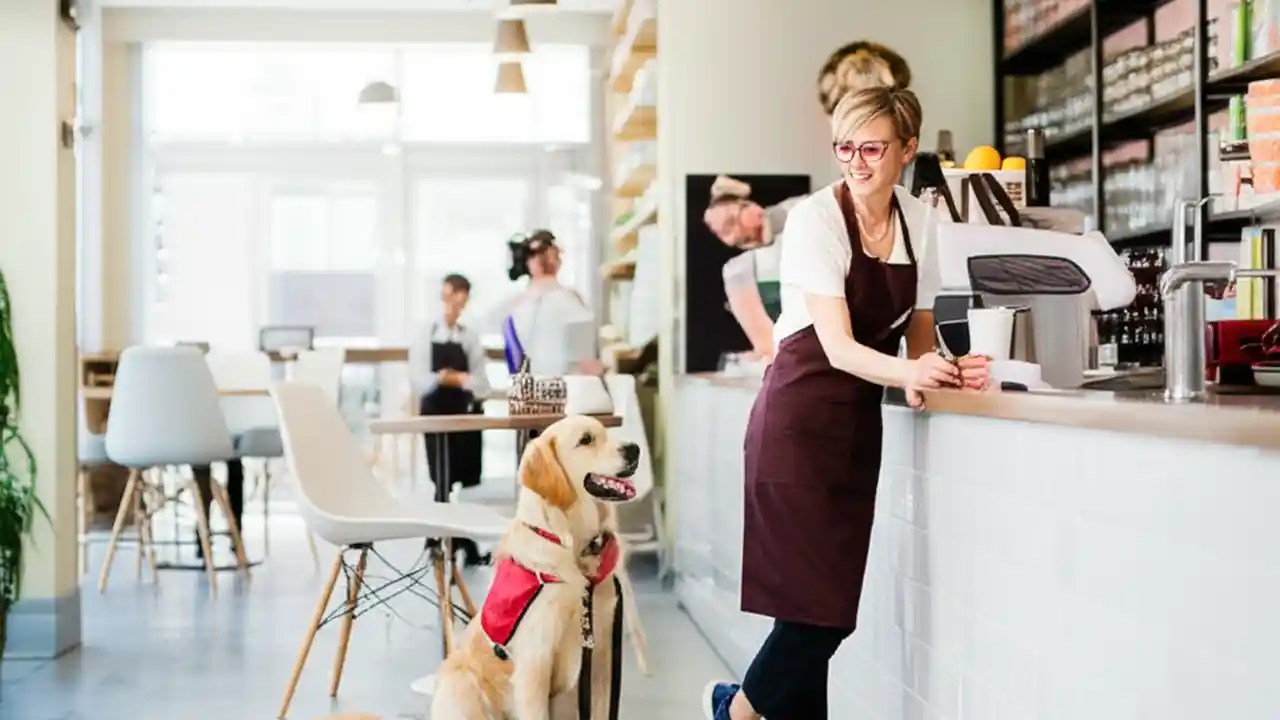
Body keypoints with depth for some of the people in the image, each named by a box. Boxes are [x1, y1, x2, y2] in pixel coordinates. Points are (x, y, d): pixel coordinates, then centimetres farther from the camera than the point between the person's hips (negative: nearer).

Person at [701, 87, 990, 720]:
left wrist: (934, 373, -9)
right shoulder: (815, 219, -13)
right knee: (819, 603, -8)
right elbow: (838, 347, -21)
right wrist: (908, 372, -38)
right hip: (800, 418, -6)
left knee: (828, 607, 6)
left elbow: (919, 330, 12)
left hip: (862, 421, 6)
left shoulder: (922, 222, 5)